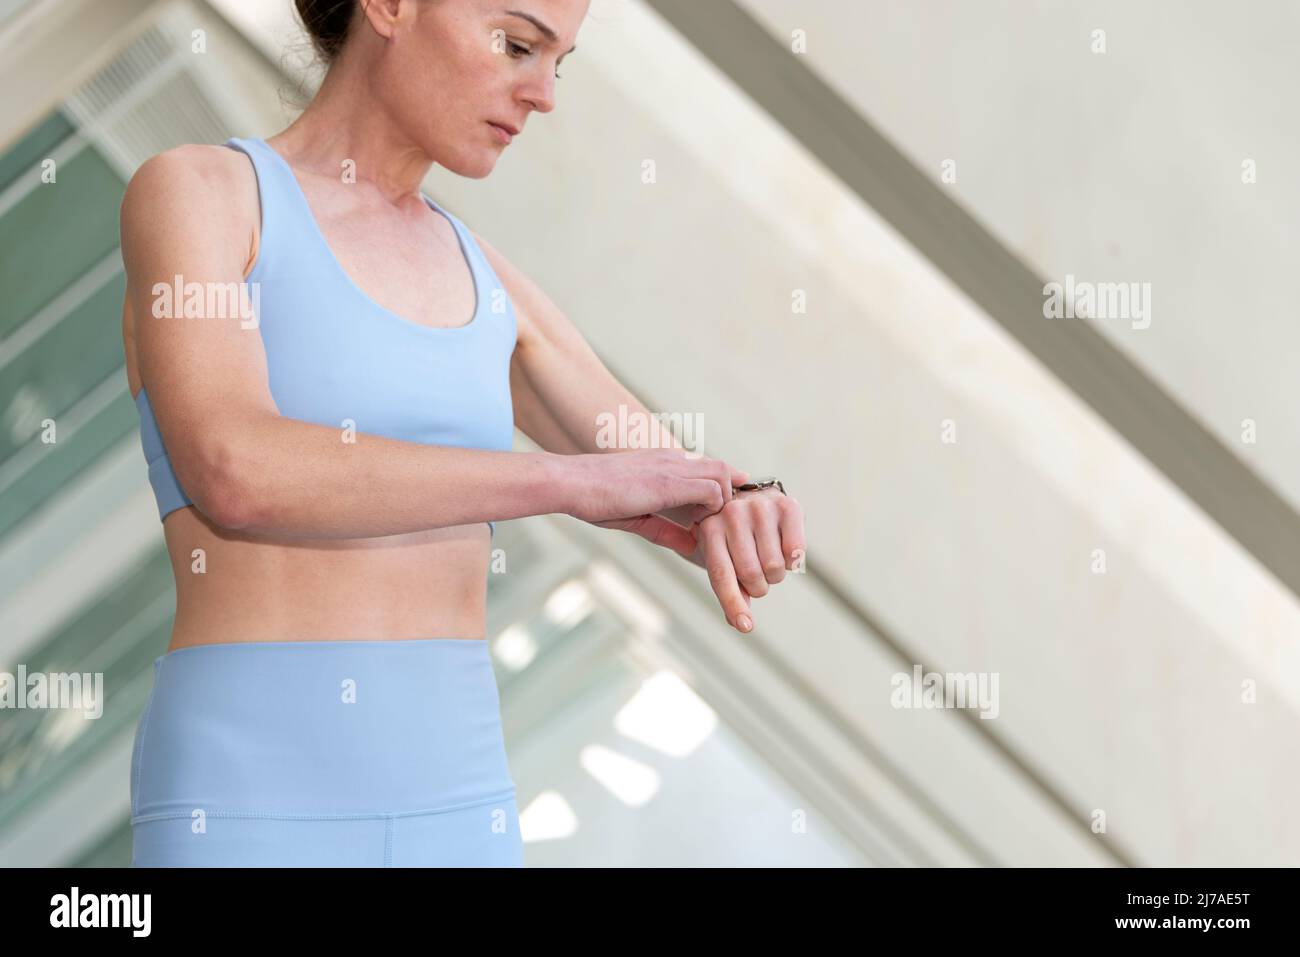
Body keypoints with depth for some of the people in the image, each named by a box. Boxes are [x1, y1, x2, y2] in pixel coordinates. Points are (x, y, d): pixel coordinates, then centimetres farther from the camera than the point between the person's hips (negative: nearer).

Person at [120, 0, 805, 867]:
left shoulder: (480, 279, 17)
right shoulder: (185, 195, -3)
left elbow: (689, 508, 12)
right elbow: (234, 478, -22)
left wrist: (742, 521, -13)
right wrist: (575, 479, -20)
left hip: (449, 822, 7)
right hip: (246, 821, -6)